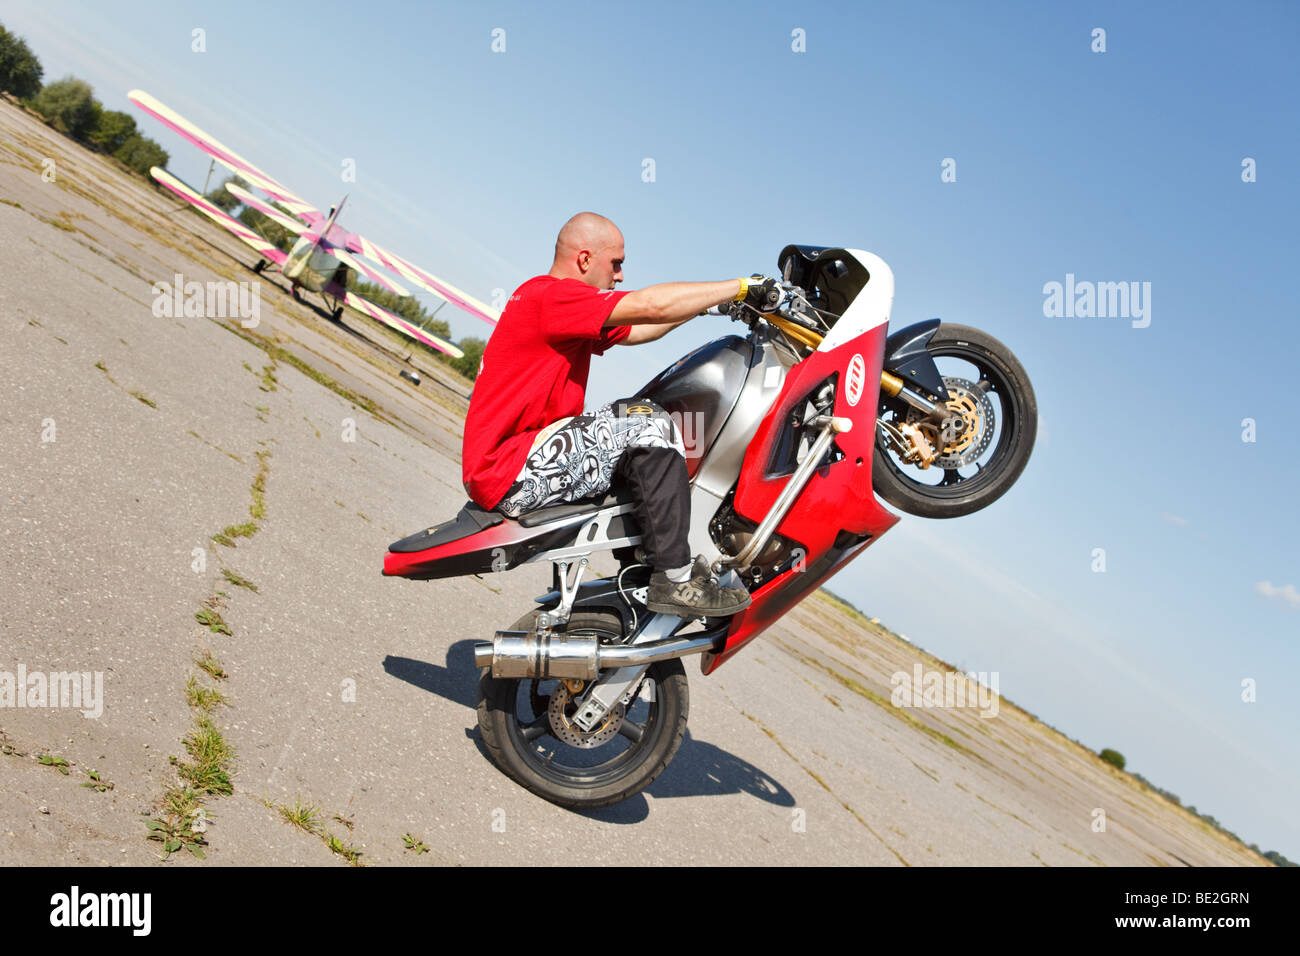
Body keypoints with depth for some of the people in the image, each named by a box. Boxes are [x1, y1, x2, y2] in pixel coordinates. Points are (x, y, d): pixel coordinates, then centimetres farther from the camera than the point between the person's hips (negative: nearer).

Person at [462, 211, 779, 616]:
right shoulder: (548, 294, -14)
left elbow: (638, 330, 24)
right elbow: (652, 305, -22)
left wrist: (709, 304, 18)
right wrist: (742, 287, -14)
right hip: (509, 474, -11)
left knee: (644, 418, 19)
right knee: (649, 426, -17)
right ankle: (674, 580, -14)